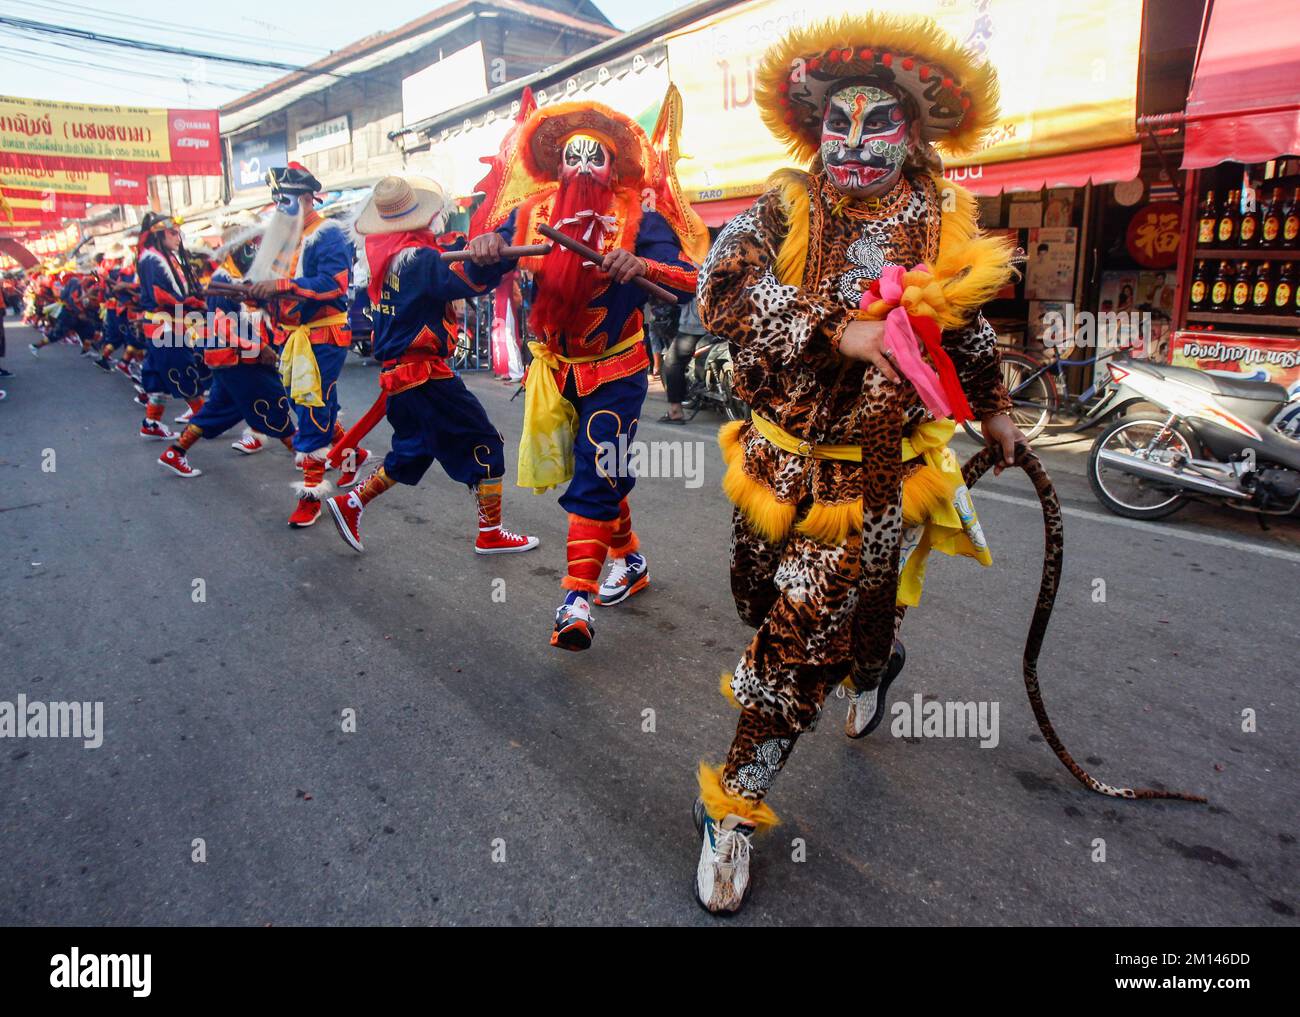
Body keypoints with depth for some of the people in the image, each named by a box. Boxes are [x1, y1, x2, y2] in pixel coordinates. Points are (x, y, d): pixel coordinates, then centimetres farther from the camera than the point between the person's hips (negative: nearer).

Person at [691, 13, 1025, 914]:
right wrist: (837, 331, -28)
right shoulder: (785, 208, -2)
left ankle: (734, 808, 15)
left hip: (871, 479, -2)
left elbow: (967, 324, 19)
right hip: (777, 458, 3)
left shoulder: (943, 227, 2)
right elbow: (724, 290, -19)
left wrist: (994, 406, 29)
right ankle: (874, 659, 51)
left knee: (803, 639, -5)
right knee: (765, 601, 18)